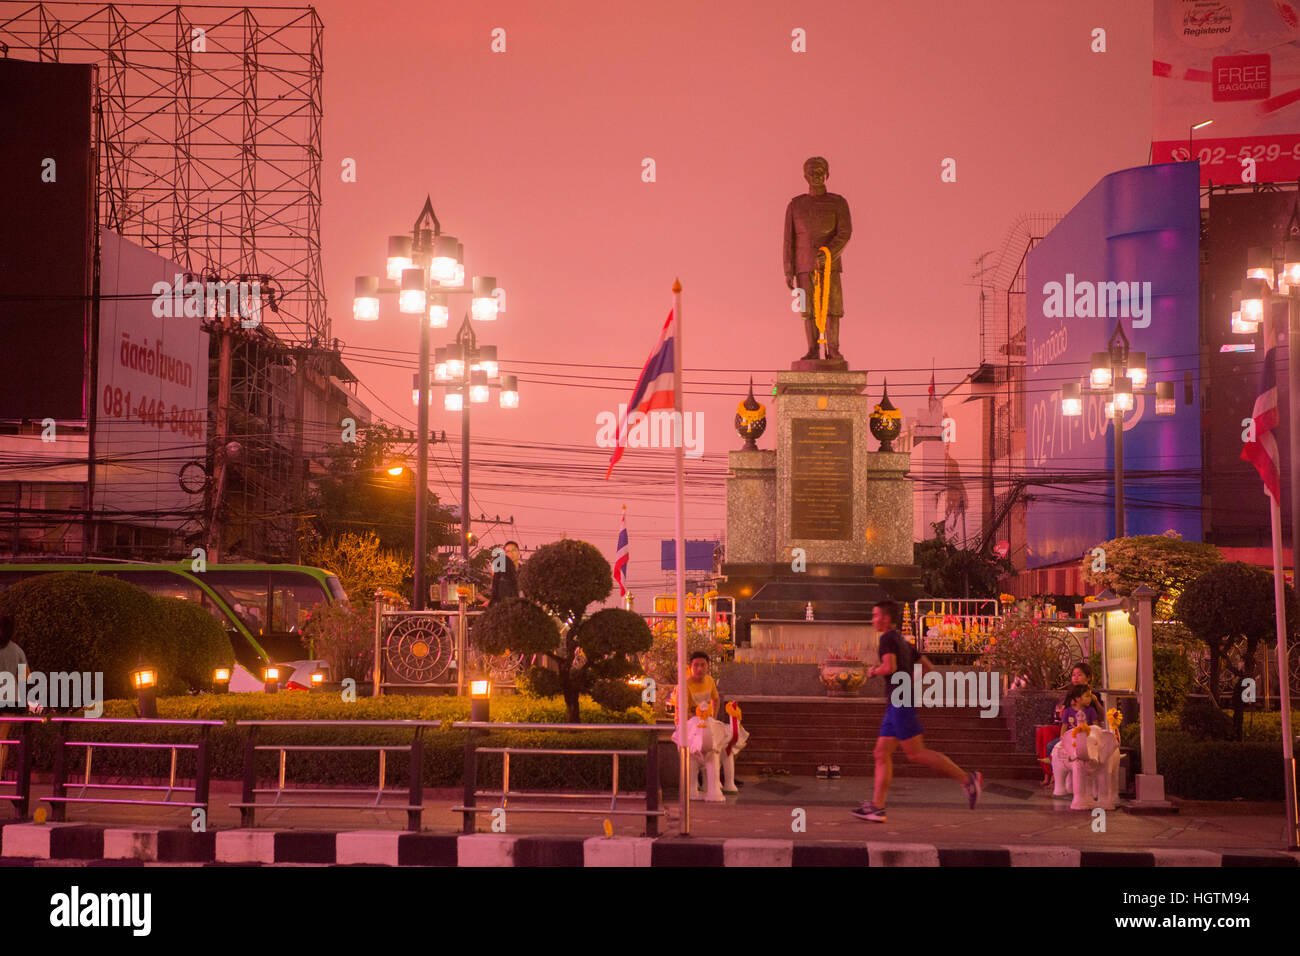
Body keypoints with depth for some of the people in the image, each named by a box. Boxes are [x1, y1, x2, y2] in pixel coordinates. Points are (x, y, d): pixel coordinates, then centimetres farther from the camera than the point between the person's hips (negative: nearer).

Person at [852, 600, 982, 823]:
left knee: (915, 753, -12)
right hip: (896, 706, 10)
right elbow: (928, 668, 24)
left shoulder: (888, 638, -6)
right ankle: (876, 807, 0)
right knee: (882, 753, 5)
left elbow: (890, 667, -21)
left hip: (901, 702, -10)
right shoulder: (904, 643, 22)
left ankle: (967, 779, -12)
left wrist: (874, 671, -3)